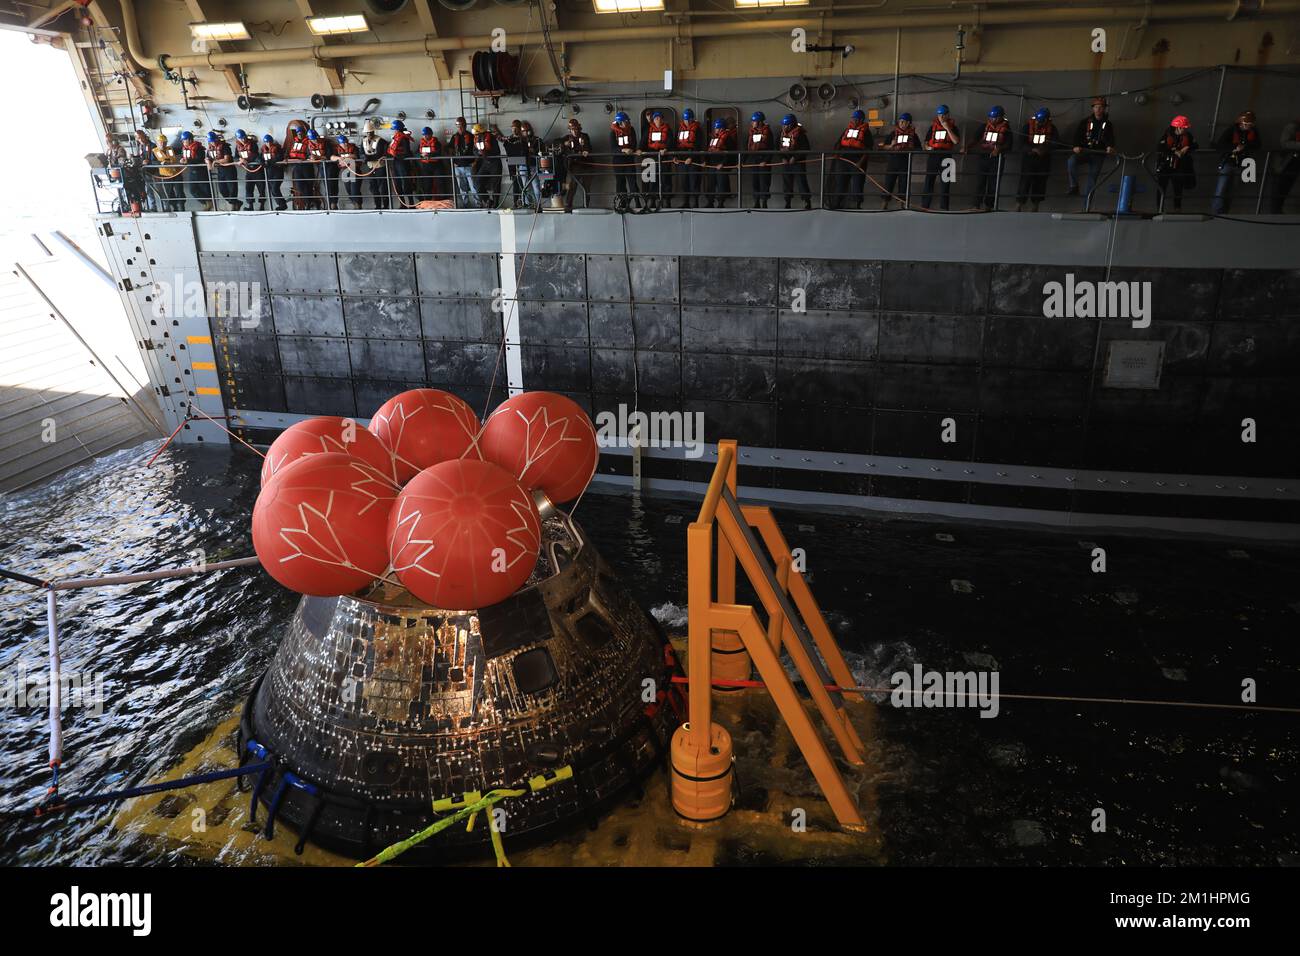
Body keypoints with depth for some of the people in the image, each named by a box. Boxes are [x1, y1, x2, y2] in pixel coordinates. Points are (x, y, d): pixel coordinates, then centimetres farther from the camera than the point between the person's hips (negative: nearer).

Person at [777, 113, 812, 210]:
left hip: (797, 162, -6)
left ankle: (807, 202, 0)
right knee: (786, 182, 10)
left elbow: (806, 149, -13)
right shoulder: (782, 133, 7)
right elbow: (779, 147, 13)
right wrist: (783, 157, -1)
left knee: (801, 181, -7)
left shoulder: (800, 134, -13)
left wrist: (795, 157, -17)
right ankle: (787, 203, 19)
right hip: (785, 162, 6)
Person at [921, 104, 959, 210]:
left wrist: (947, 129, -11)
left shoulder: (952, 127, 7)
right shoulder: (933, 127, 13)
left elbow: (956, 142, -8)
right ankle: (924, 206, -1)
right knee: (928, 182, -3)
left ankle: (944, 208, 4)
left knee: (945, 183, 1)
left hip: (946, 157, -1)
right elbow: (925, 143, 14)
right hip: (933, 156, 1)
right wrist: (927, 147, -9)